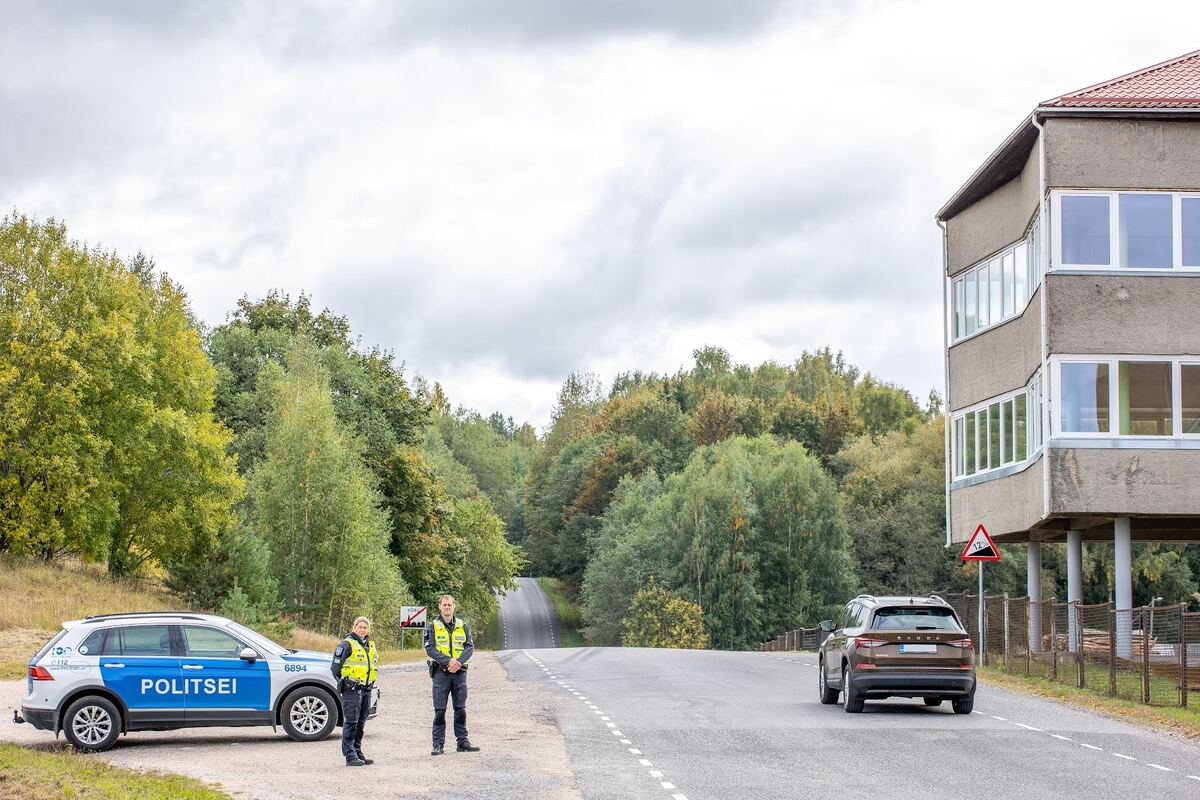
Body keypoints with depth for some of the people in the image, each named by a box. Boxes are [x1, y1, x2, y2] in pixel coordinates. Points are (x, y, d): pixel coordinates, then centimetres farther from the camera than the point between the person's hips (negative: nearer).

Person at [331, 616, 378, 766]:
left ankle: (358, 752, 19)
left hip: (366, 689, 8)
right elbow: (336, 666, -8)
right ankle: (350, 756, -10)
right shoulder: (347, 644, -7)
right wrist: (343, 682, -4)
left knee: (360, 723, 13)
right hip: (352, 690, -8)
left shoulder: (371, 646, 16)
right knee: (351, 723, -9)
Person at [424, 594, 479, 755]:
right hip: (440, 671, -2)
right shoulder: (432, 626, 3)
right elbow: (429, 648, -6)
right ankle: (438, 745, 0)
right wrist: (448, 661, -18)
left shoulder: (463, 626, 10)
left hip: (459, 671, 2)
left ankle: (463, 742, 11)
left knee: (461, 709, 5)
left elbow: (470, 647, 3)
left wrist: (458, 662, -14)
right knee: (440, 710, -3)